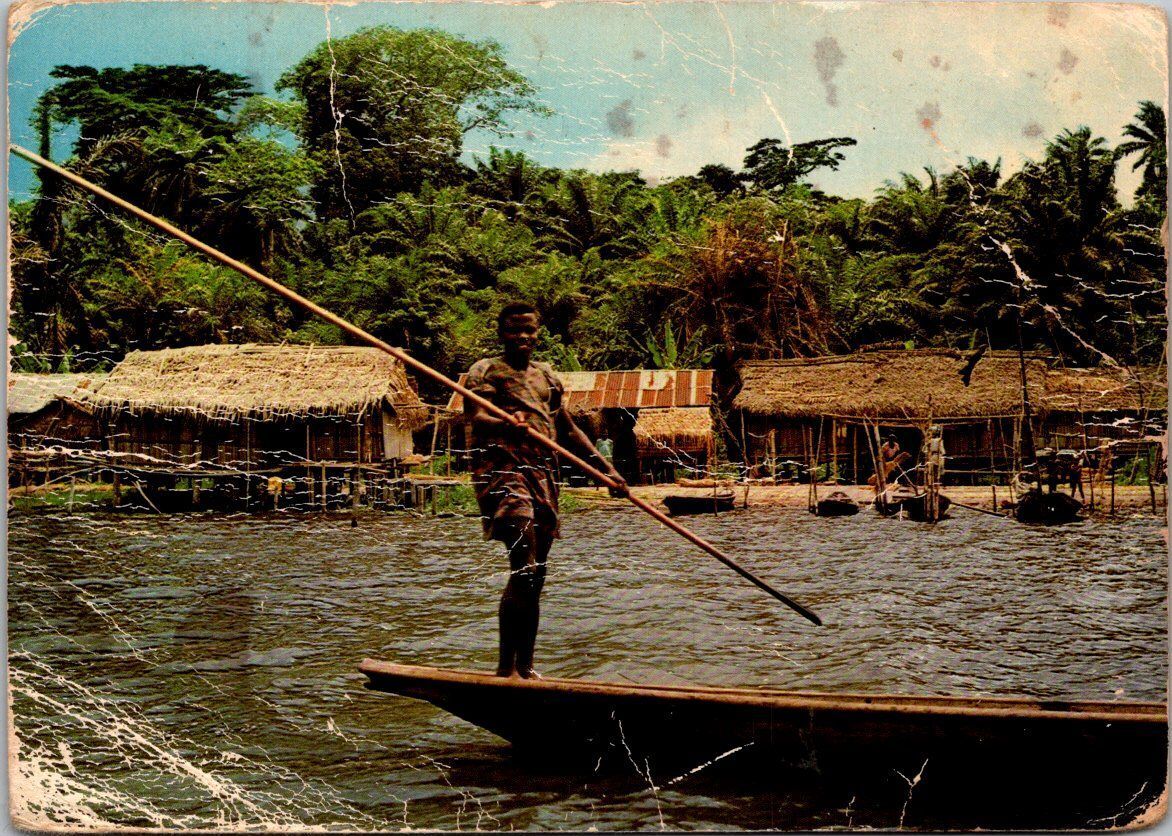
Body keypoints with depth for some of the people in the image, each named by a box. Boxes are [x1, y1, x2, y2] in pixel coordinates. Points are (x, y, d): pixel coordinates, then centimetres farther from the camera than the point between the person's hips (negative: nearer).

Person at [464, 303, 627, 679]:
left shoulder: (546, 375, 22)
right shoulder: (487, 370, 2)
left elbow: (568, 430, 26)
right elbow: (475, 415, -16)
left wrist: (606, 469, 20)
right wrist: (506, 425, -38)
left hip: (543, 475, 7)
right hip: (503, 469, -7)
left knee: (535, 577, 7)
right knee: (524, 567, -20)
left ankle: (525, 667, 13)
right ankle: (506, 667, -17)